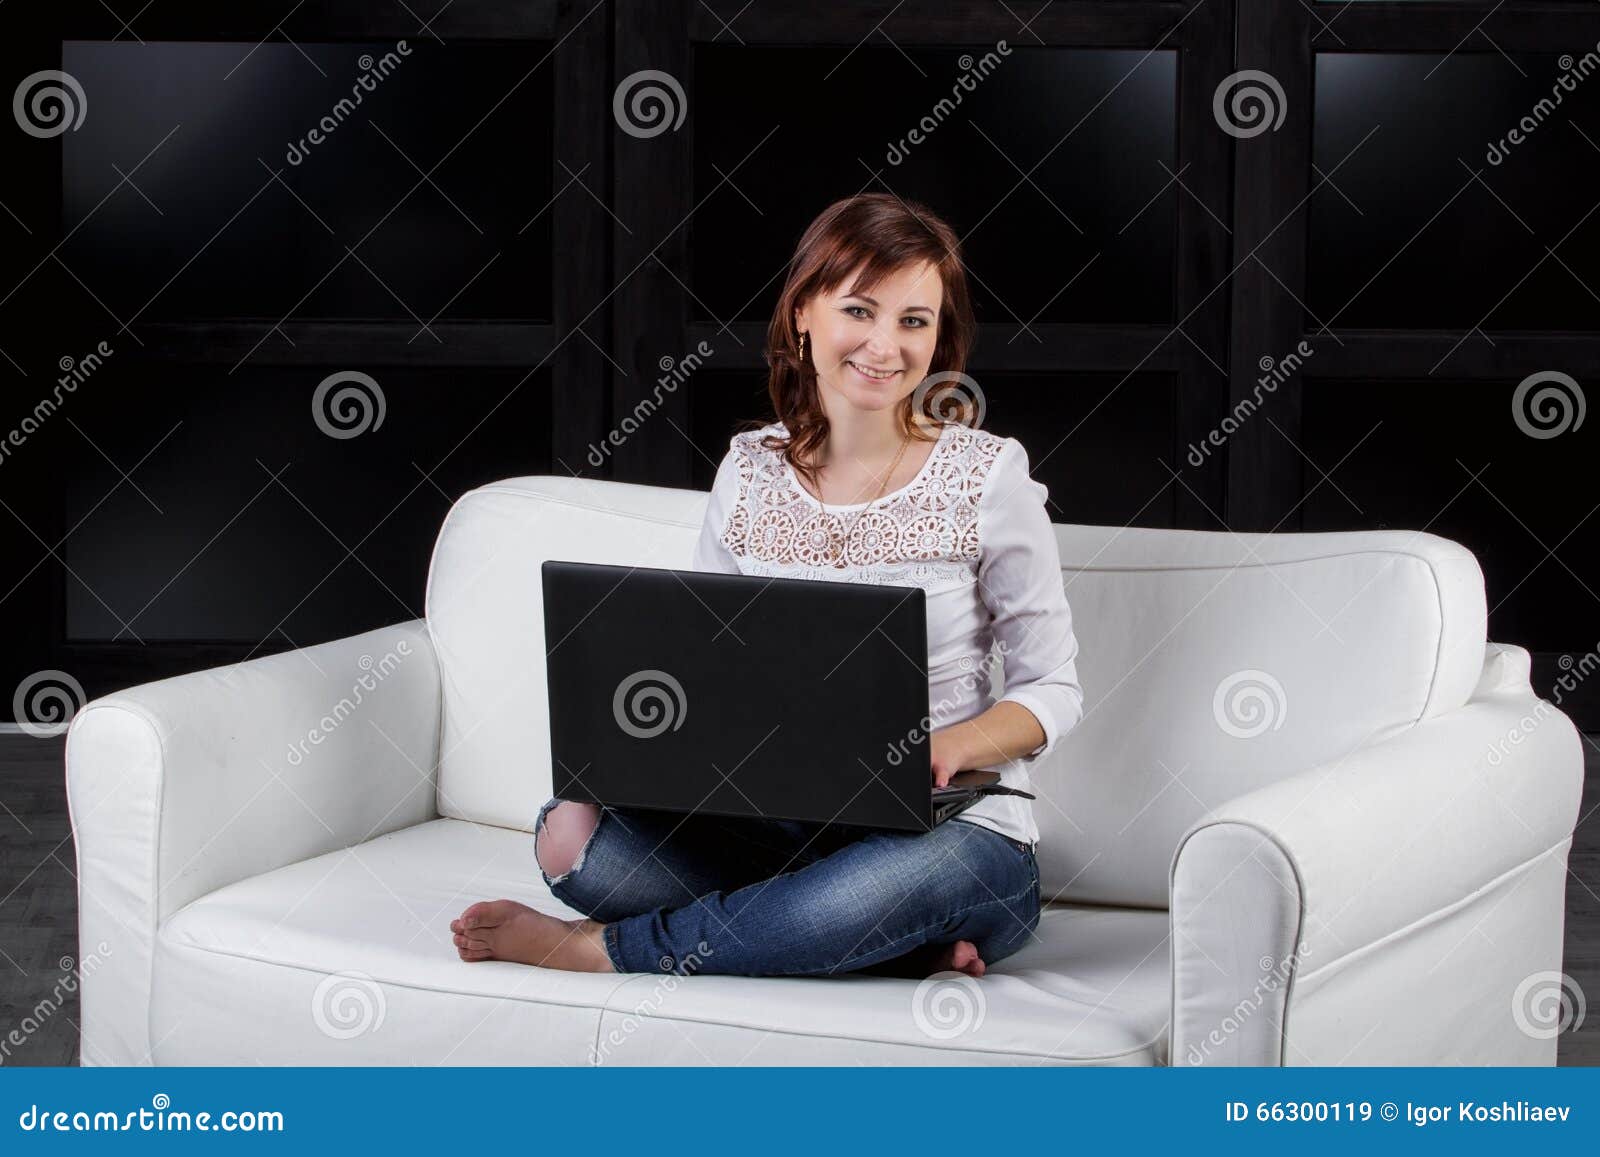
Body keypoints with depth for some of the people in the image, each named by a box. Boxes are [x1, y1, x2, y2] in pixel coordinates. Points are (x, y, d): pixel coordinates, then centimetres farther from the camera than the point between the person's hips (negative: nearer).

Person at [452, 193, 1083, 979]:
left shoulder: (986, 475, -4)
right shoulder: (750, 470, 6)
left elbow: (1053, 689, 0)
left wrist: (952, 746, -20)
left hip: (955, 833, -3)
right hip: (783, 825, 4)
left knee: (935, 875, -41)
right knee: (570, 834, -21)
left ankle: (604, 949, -19)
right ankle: (902, 938, -14)